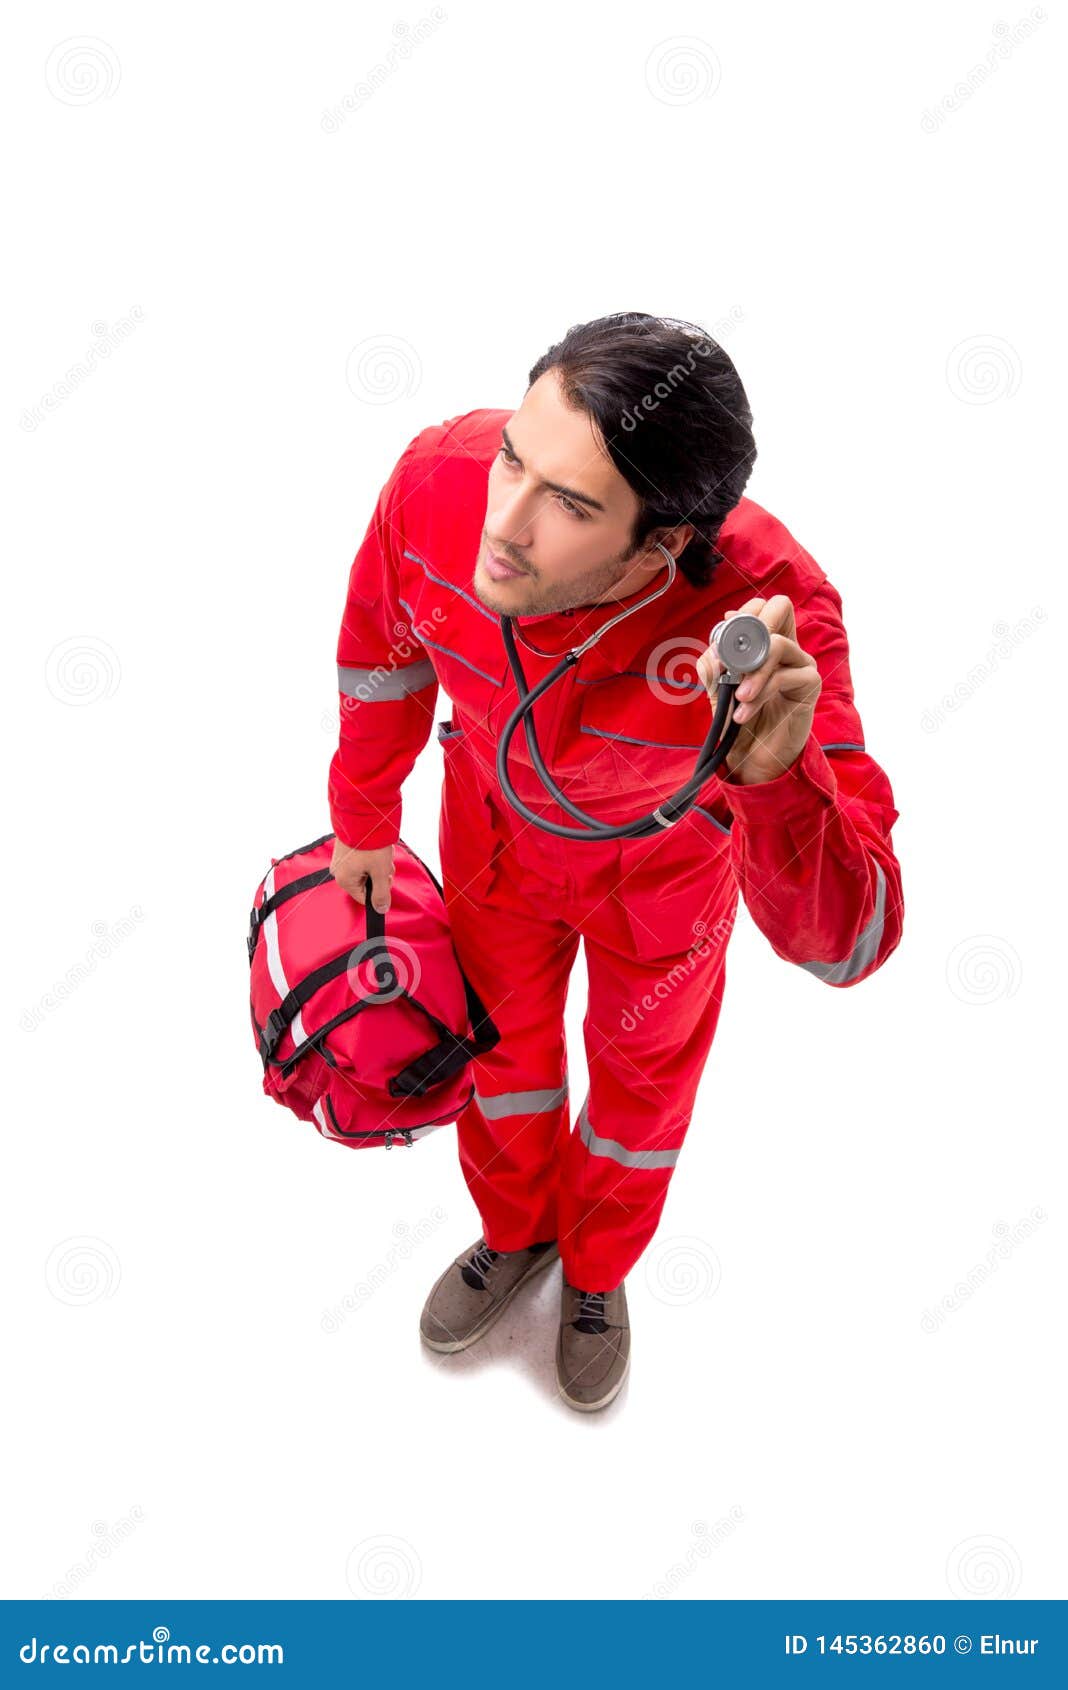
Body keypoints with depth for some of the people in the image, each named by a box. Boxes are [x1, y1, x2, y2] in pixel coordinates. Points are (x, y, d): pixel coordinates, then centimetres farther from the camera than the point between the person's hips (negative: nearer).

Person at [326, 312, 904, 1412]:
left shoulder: (766, 610, -44)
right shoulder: (436, 481, -36)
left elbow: (844, 943, -46)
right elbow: (383, 646, -10)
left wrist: (776, 776, -67)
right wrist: (363, 821, 5)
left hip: (661, 860, -2)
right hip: (495, 821, 2)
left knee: (642, 1075, 24)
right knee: (503, 1037, 26)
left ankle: (597, 1270, 59)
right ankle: (515, 1232, 61)